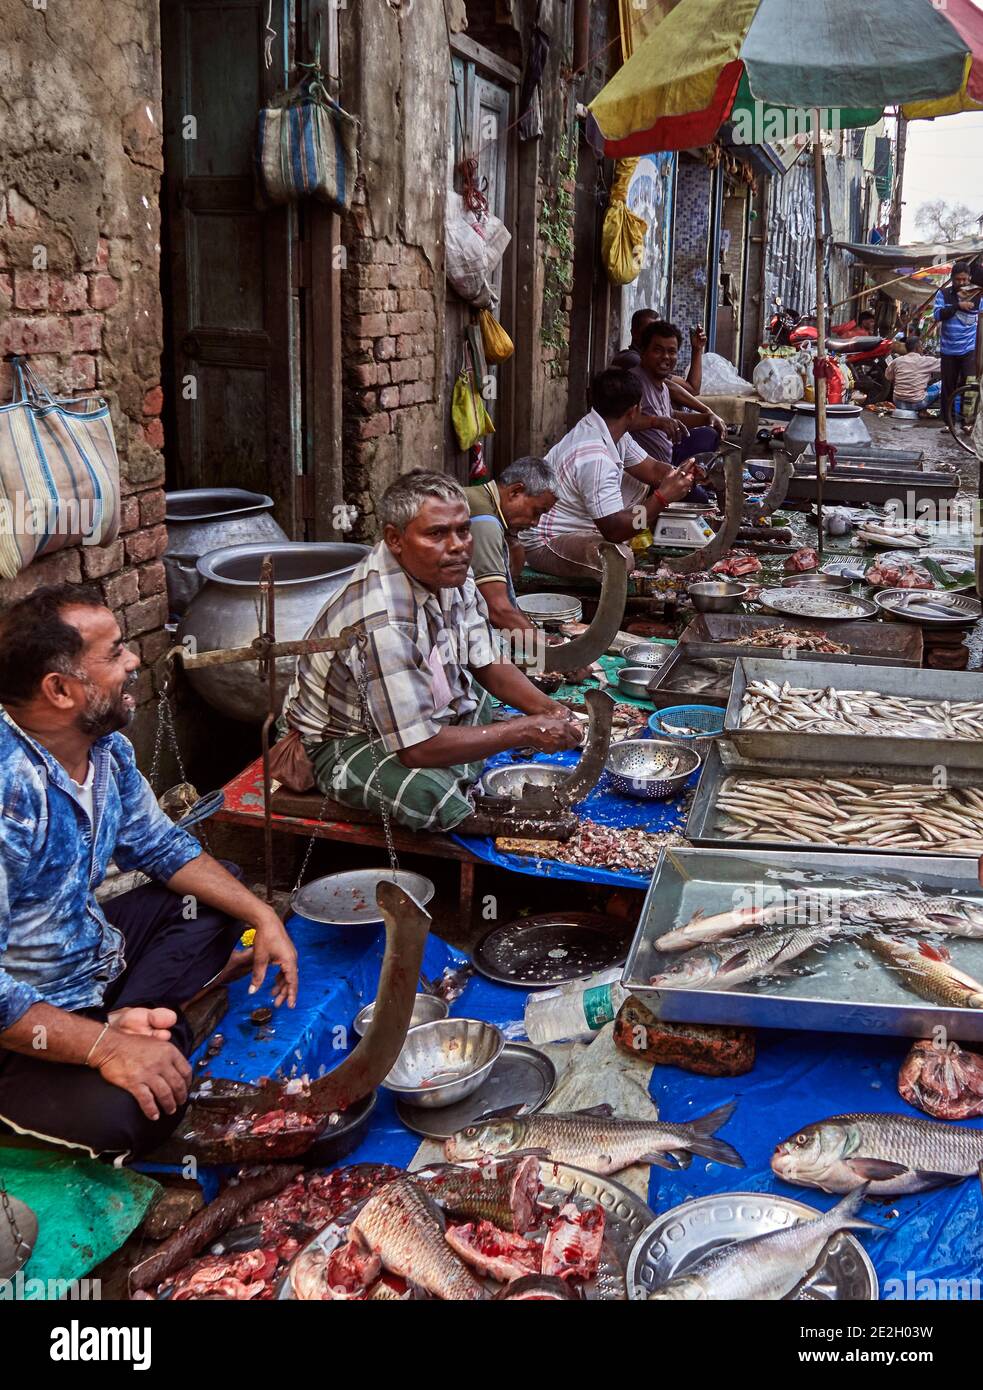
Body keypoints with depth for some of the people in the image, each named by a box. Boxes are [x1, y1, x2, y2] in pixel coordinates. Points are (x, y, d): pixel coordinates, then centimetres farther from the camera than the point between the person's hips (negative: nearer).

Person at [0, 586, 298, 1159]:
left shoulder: (107, 749, -3)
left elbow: (161, 846, 13)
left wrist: (261, 915, 2)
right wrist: (104, 1049, -32)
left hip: (94, 955, 9)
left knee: (215, 904, 12)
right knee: (124, 1111, -32)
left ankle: (131, 1022, -6)